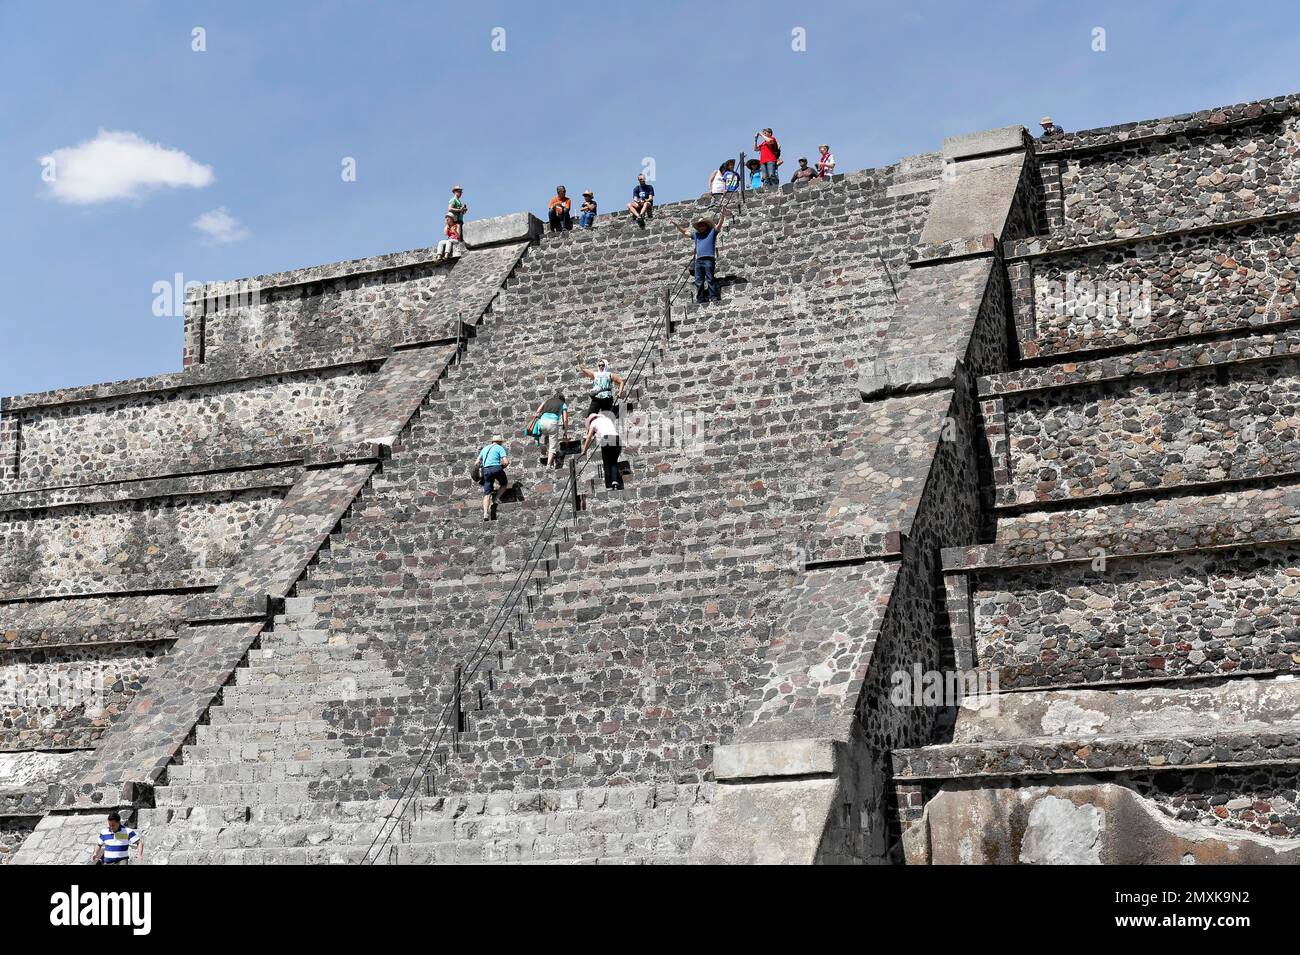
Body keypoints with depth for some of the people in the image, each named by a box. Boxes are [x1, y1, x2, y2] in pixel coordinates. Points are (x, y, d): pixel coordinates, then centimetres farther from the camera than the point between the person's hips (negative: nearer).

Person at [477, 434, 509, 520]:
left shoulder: (485, 448, 22)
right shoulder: (500, 448, 6)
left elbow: (477, 463, 22)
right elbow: (506, 462, -7)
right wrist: (503, 467, 13)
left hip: (486, 470, 4)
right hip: (496, 468, -4)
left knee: (487, 493, -1)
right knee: (504, 484, 24)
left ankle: (485, 513, -17)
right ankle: (495, 498, 4)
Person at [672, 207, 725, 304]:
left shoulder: (712, 232, 12)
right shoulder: (696, 235, 25)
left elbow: (719, 226, -2)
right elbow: (684, 232, 34)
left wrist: (722, 217, -19)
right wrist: (676, 225, 31)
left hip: (708, 259, -5)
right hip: (698, 260, 5)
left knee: (710, 279, -11)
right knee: (699, 281, 0)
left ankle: (714, 297, -13)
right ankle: (700, 299, 0)